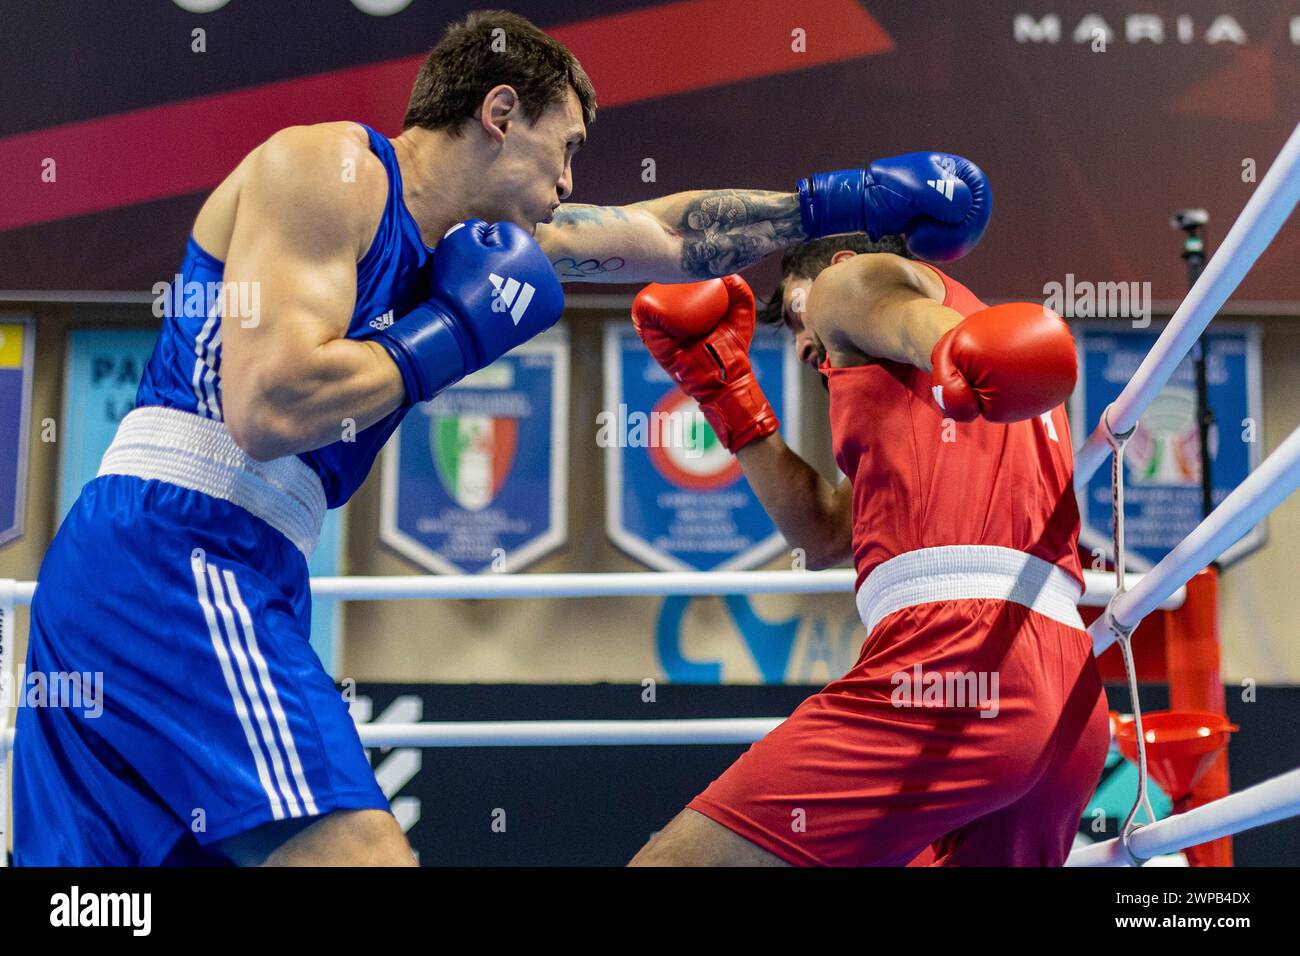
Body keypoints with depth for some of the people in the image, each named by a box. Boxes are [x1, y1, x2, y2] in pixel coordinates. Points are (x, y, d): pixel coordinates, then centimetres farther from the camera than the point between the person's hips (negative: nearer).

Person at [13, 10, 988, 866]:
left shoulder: (465, 230, 18)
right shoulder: (327, 165, -7)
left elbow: (664, 235, 25)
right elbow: (266, 407, -20)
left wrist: (840, 202, 28)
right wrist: (460, 333, -9)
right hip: (178, 550, -10)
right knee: (357, 847, -18)